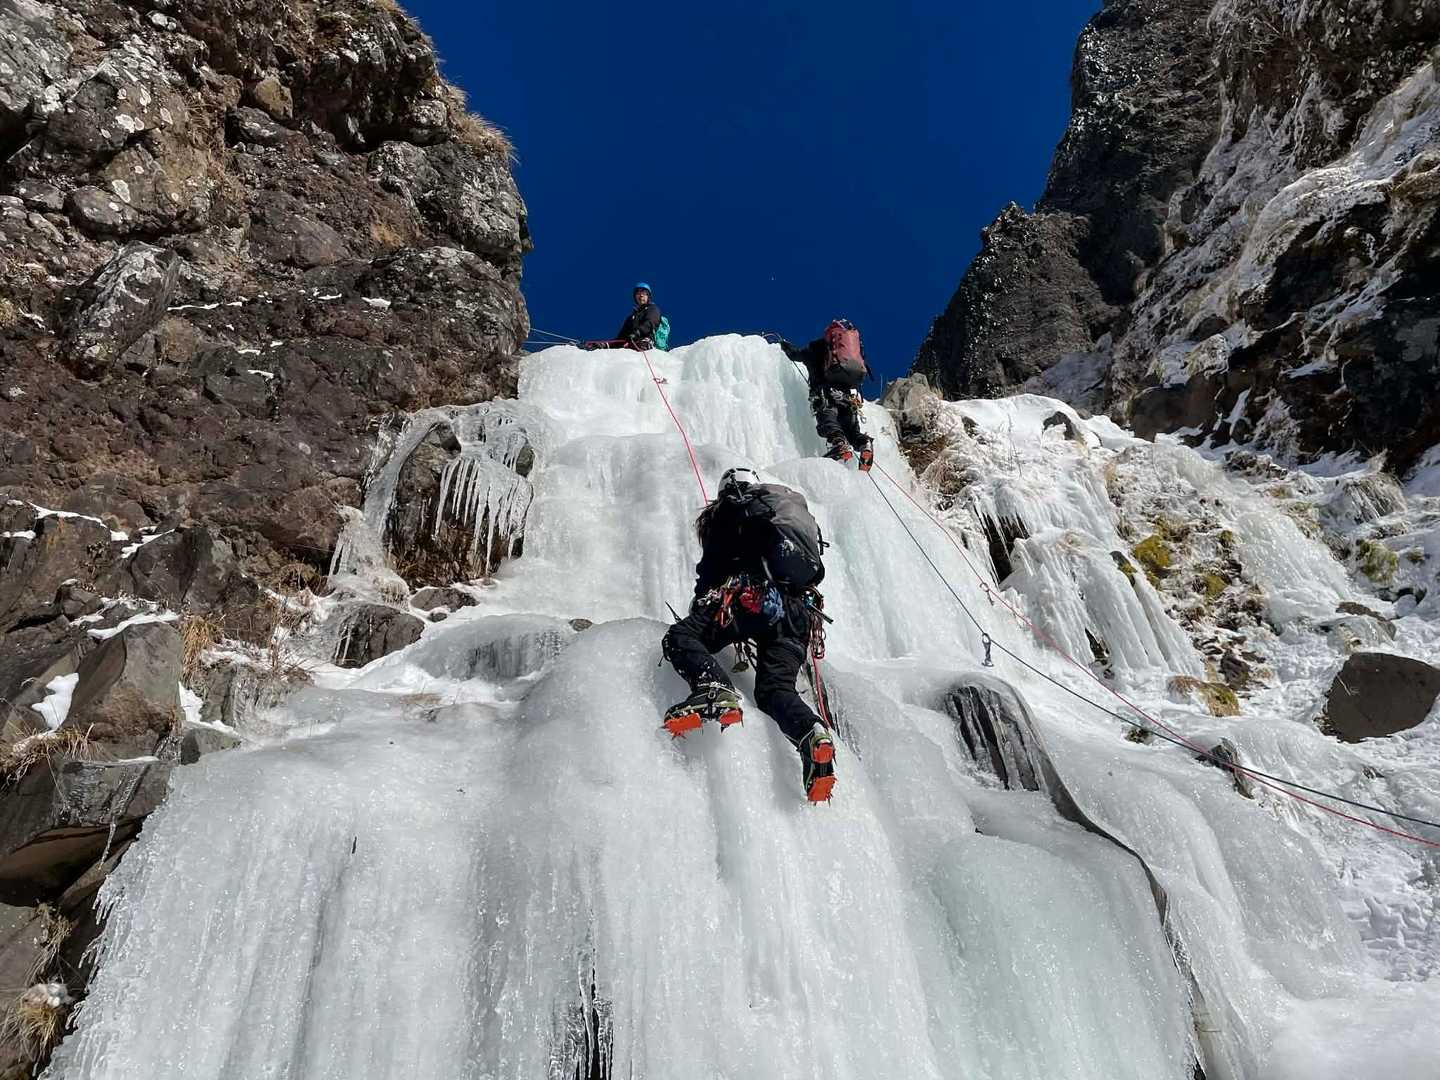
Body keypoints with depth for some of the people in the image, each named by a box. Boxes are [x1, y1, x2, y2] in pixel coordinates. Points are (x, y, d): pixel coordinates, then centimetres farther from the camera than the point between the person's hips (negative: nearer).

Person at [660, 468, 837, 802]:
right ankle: (811, 734, -30)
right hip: (800, 609, 5)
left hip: (753, 594, -5)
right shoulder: (795, 503, 35)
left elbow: (710, 567, 12)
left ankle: (716, 692, -33)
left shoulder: (727, 511, 18)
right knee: (776, 689, 2)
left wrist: (701, 609, 25)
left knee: (680, 638, -2)